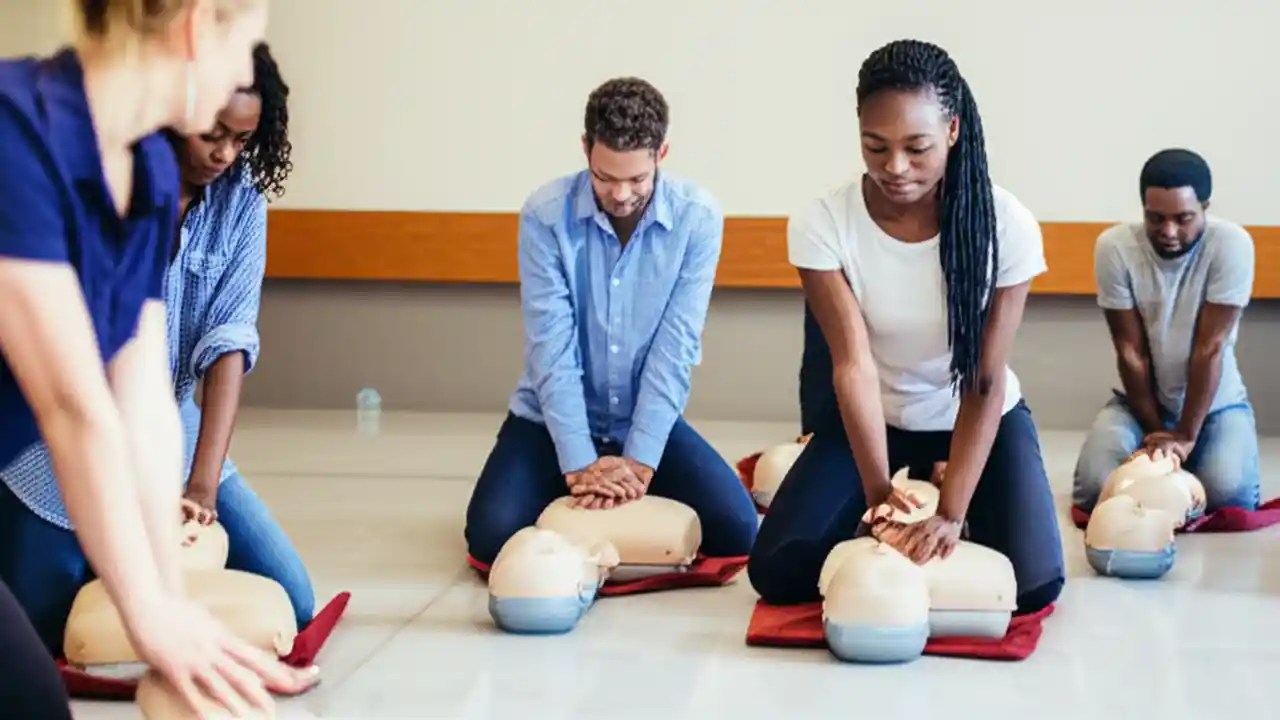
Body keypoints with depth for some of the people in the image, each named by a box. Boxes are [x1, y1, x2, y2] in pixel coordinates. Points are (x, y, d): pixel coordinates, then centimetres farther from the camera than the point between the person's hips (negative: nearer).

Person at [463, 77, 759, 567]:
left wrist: (640, 460, -23)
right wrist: (579, 463, -25)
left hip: (647, 420, 1)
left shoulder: (698, 218, -13)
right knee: (492, 535, -22)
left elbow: (675, 346, -15)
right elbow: (551, 346, -17)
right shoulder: (544, 215, -15)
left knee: (735, 529, -16)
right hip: (553, 420, -1)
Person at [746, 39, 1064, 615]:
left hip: (978, 419, 0)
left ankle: (930, 517, 14)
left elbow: (987, 383, -23)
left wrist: (950, 513, -31)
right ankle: (876, 529, 17)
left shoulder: (1007, 224, -23)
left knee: (1032, 584, -20)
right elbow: (853, 366, -25)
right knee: (777, 571, -15)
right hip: (872, 418, 1)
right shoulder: (821, 225, -22)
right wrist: (878, 494, -35)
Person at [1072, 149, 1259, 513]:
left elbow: (1210, 348, -21)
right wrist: (1155, 432, -15)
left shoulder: (1232, 244, -21)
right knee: (1094, 486, -22)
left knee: (1229, 494, -25)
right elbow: (1131, 352, -14)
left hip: (1216, 402, -1)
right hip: (1139, 399, 1)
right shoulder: (1114, 247, -18)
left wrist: (1185, 436, -22)